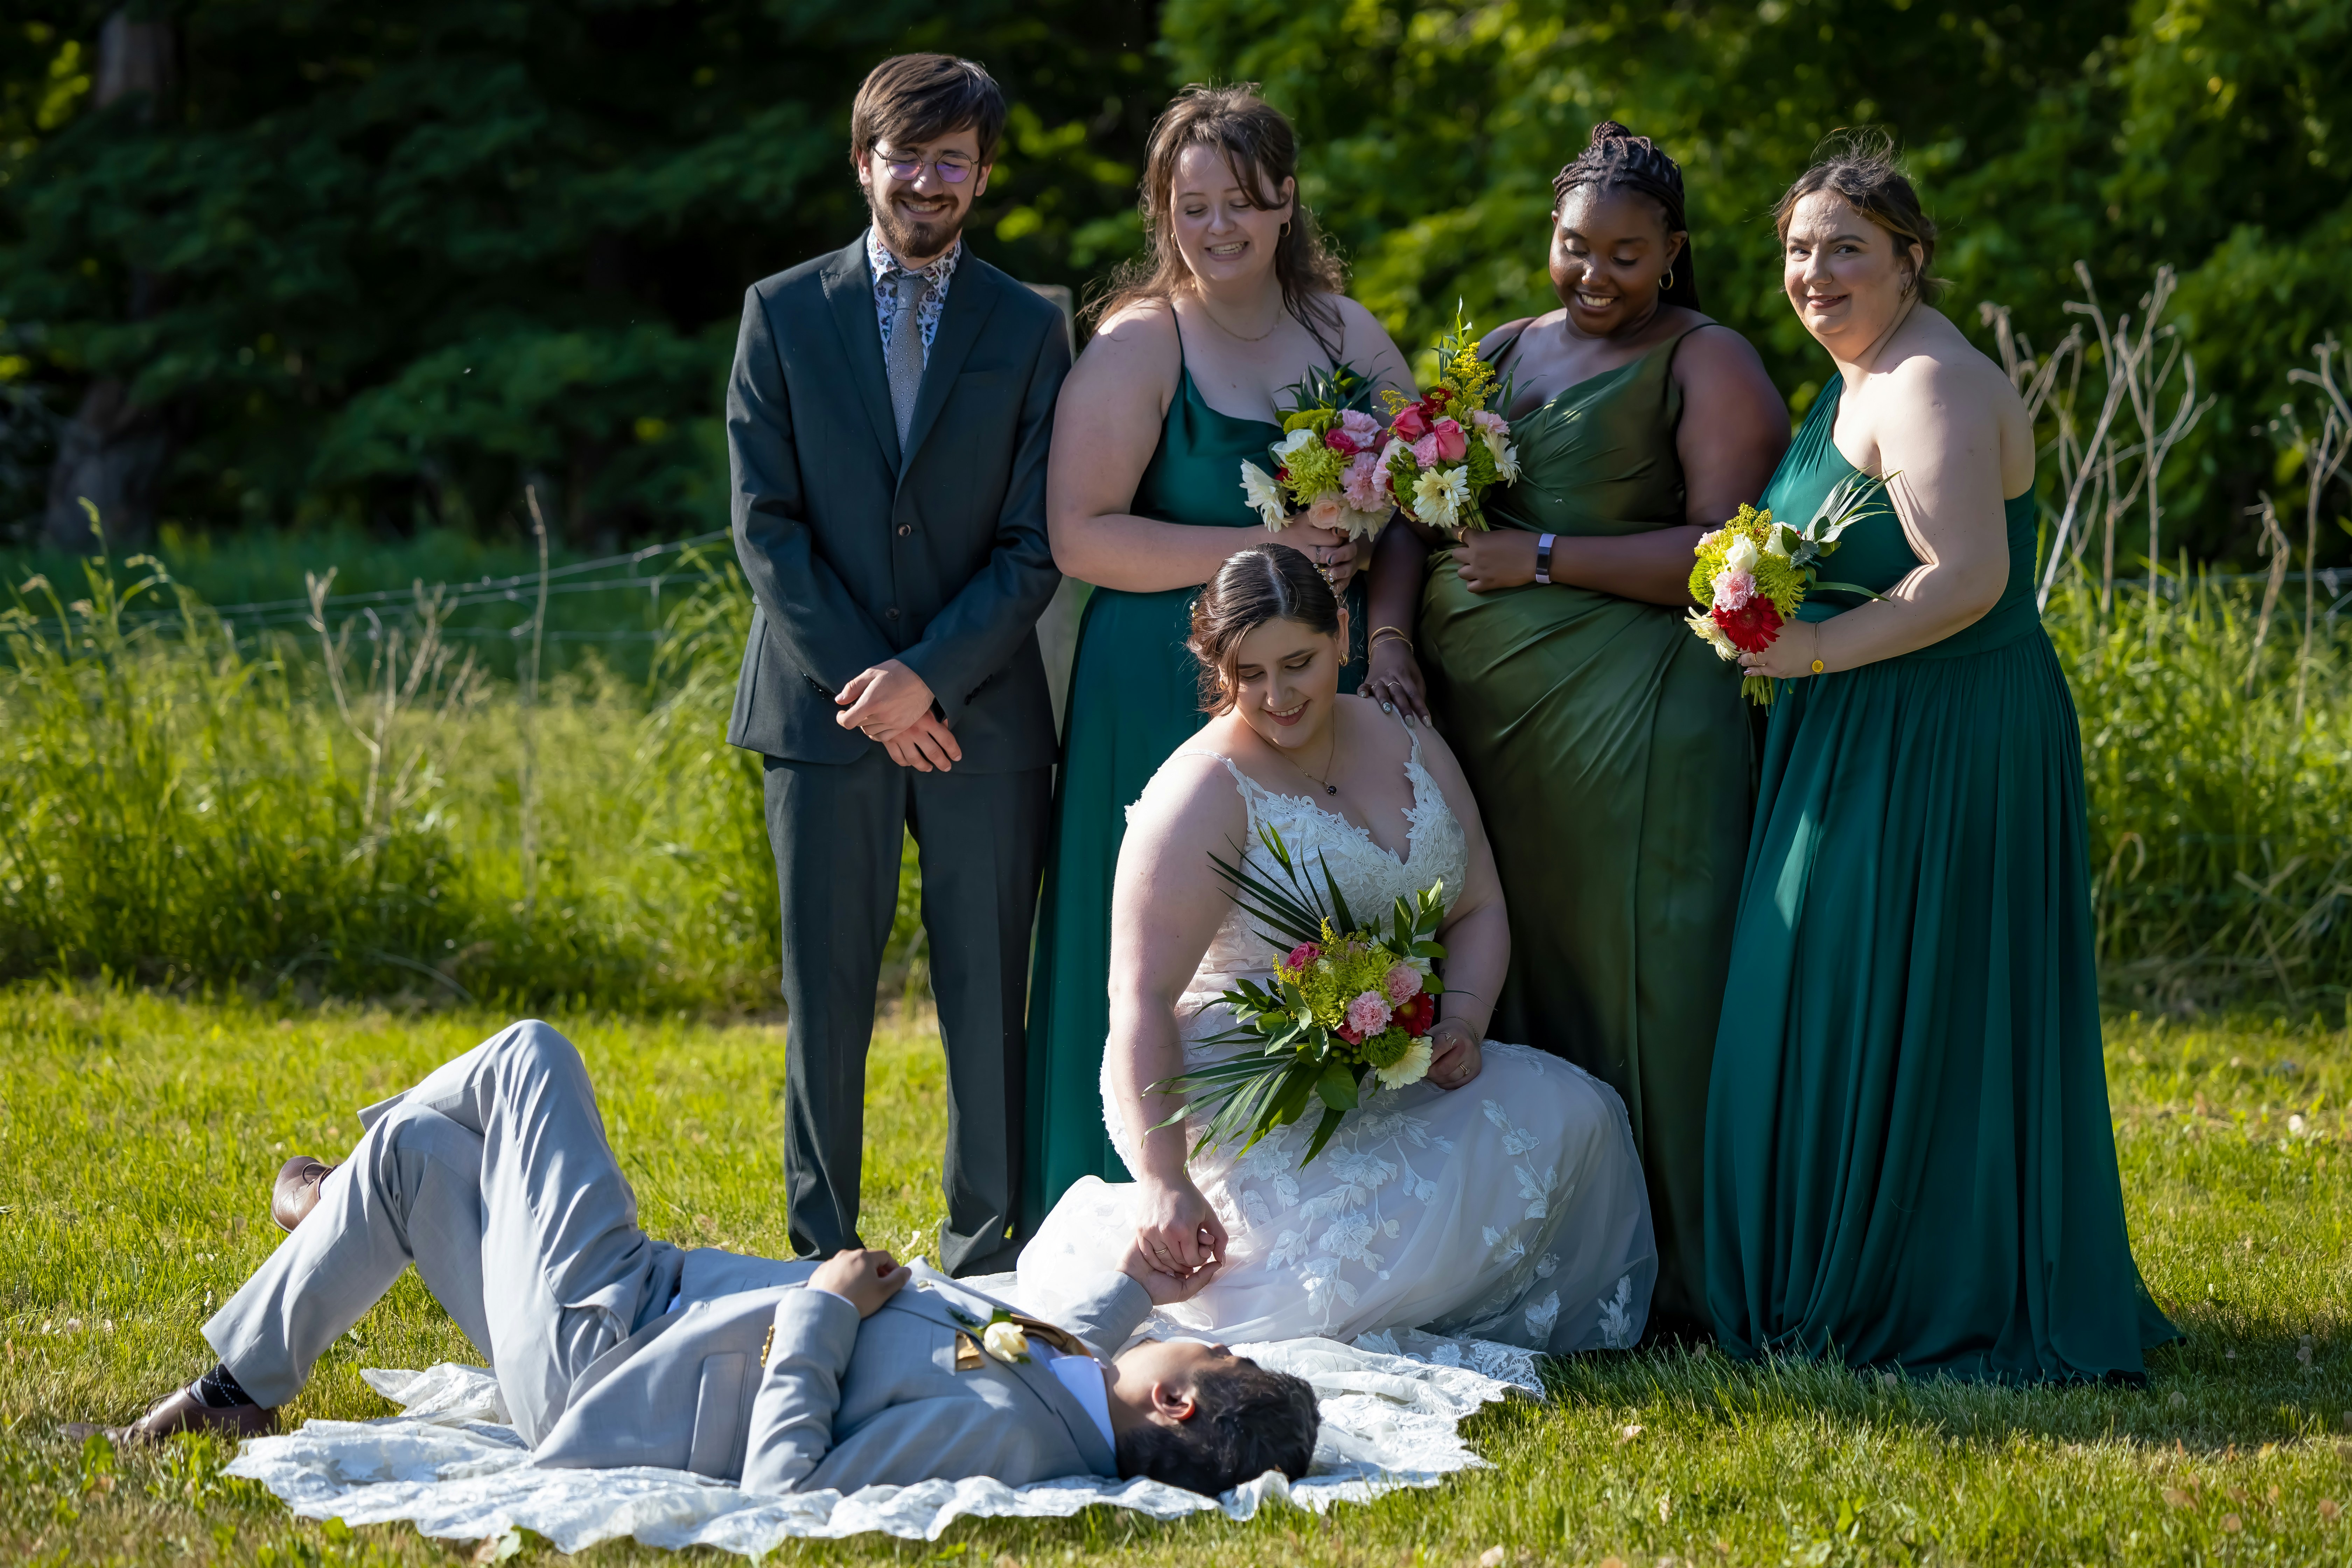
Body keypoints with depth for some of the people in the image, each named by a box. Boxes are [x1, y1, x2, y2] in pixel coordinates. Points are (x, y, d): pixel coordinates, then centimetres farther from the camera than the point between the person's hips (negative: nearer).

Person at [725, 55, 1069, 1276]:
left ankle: (986, 1254, 9)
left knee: (990, 994, 1)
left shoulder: (1029, 330, 7)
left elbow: (1034, 547, 1)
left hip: (982, 711, 0)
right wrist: (863, 683, -8)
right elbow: (765, 524, 1)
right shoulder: (783, 314, 6)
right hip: (823, 709, 0)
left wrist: (927, 676, -11)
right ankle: (823, 1256, 9)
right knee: (825, 993, 2)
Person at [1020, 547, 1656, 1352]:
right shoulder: (1207, 792, -13)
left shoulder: (1408, 748, 9)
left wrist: (1462, 1021, -7)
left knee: (1572, 1113, -18)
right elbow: (1144, 998, -21)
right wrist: (1162, 1181, -31)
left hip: (1394, 1072, 6)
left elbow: (1478, 910, 16)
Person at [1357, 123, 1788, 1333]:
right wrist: (1389, 636, -5)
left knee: (1630, 986, -5)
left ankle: (1670, 1282, 1)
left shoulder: (1709, 365, 0)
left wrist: (1543, 558, -12)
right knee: (1490, 975, 6)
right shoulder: (1498, 354, 19)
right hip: (1469, 710, 6)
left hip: (1621, 716, -6)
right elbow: (1413, 508, 13)